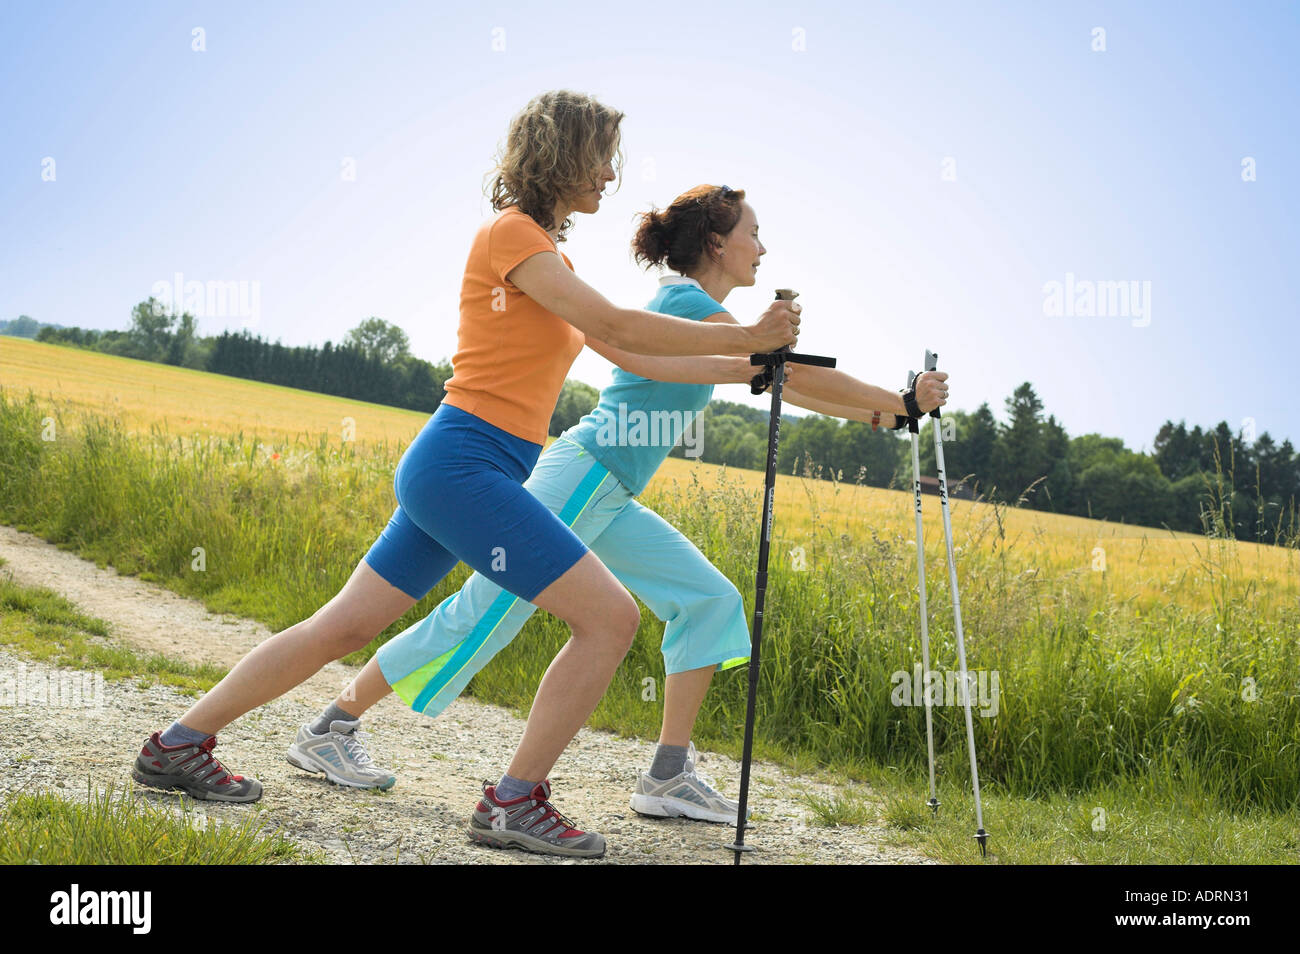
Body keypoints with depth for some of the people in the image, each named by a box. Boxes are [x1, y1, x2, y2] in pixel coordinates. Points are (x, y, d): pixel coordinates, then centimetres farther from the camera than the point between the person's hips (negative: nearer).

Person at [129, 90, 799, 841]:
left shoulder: (545, 251, 21)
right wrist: (745, 338, -10)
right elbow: (616, 326, -16)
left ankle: (180, 744, 20)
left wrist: (747, 360, 19)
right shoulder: (512, 233, -8)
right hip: (465, 462, -10)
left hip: (455, 471, 10)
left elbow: (633, 357, 21)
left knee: (342, 629, 13)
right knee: (612, 617, -10)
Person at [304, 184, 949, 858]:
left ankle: (668, 776, 3)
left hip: (609, 499, 10)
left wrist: (878, 415, 26)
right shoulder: (686, 301, -10)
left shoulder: (688, 307, 20)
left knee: (710, 599, 5)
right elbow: (799, 376, -11)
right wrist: (903, 401, -3)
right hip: (581, 477, -10)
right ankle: (335, 720, 7)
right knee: (484, 618, -8)